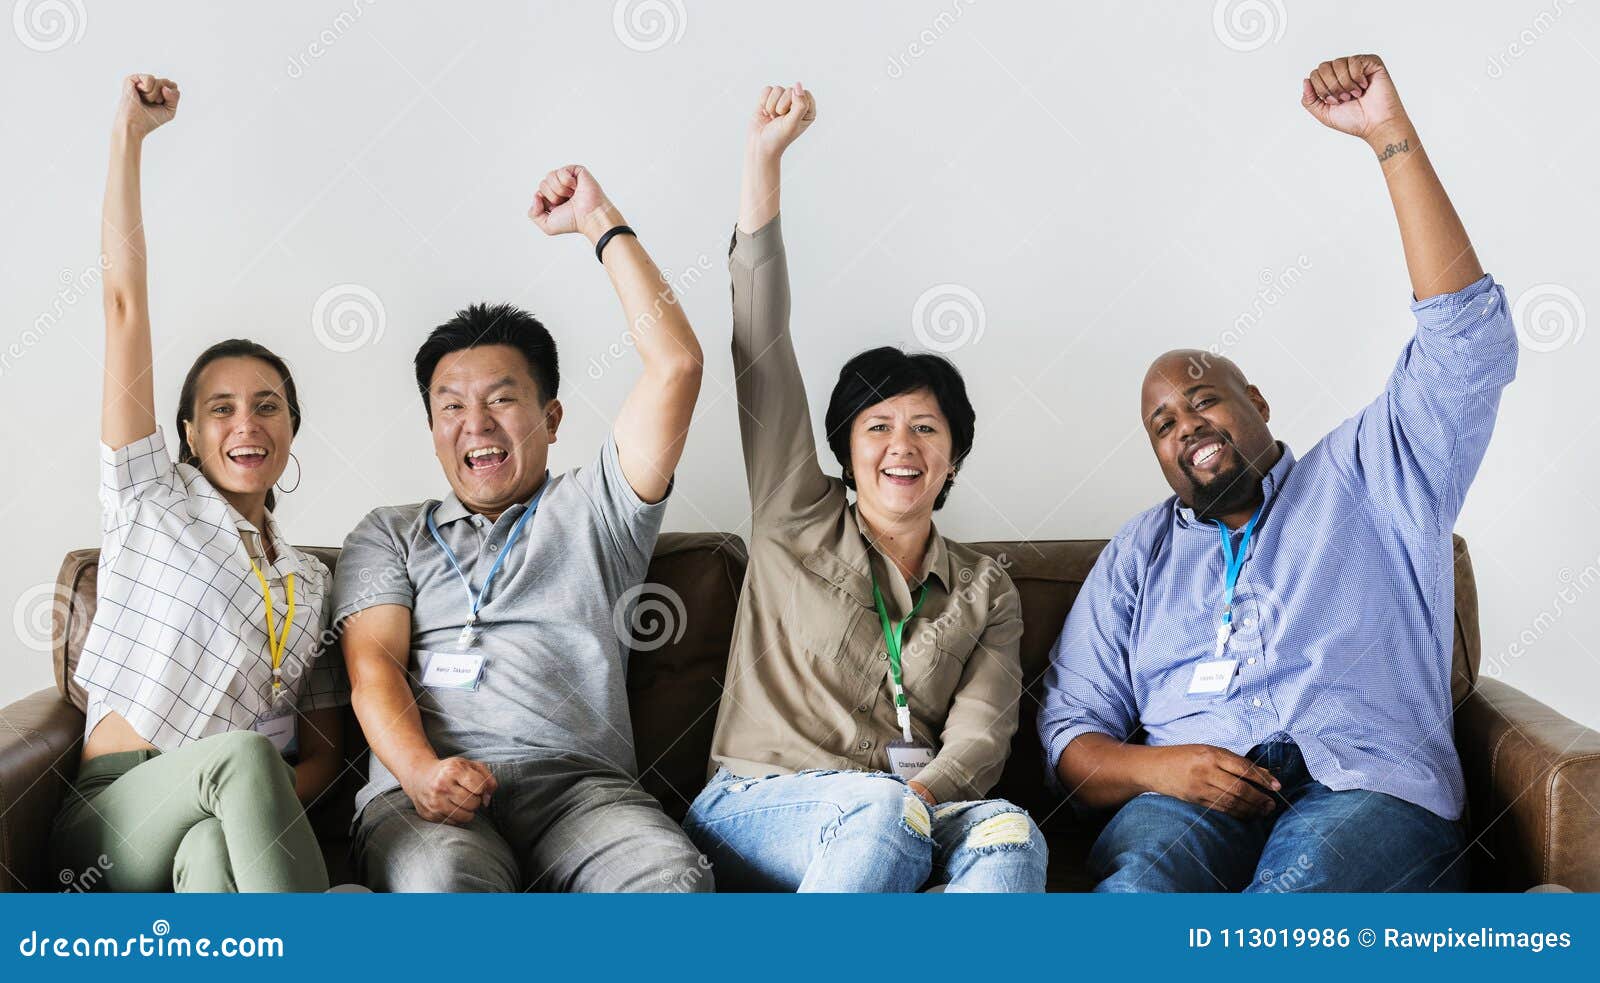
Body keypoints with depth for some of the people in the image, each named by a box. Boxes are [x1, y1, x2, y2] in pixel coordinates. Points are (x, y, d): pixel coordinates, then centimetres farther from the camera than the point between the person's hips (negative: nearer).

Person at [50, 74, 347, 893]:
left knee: (210, 854, -36)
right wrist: (129, 134, 6)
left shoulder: (309, 580, 20)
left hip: (230, 829, 2)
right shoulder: (153, 500, 12)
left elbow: (322, 749, 16)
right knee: (242, 756, -35)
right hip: (114, 820, -2)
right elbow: (124, 300, 7)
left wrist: (276, 799, -9)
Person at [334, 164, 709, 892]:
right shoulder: (388, 536, 26)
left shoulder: (592, 513, 23)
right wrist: (419, 769, -14)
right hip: (427, 796, 0)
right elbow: (373, 665, 8)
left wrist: (599, 223, 16)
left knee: (675, 878, -34)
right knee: (443, 881, -39)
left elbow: (675, 363, 12)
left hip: (579, 784, 1)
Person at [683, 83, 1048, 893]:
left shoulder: (986, 591, 19)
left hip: (916, 818, 2)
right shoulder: (796, 523, 14)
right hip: (760, 806, -1)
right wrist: (763, 159, 2)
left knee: (1006, 833, -33)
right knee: (880, 807, -36)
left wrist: (914, 798, -19)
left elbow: (980, 734, 5)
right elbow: (760, 346, 7)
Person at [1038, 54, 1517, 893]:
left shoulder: (1363, 479, 21)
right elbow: (1070, 732, 19)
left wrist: (1391, 135, 2)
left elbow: (1466, 337, 7)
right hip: (1189, 798, 2)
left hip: (1367, 790, -1)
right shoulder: (1139, 554, 26)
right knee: (1139, 883, -36)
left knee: (1297, 887, -39)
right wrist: (1156, 768, -6)